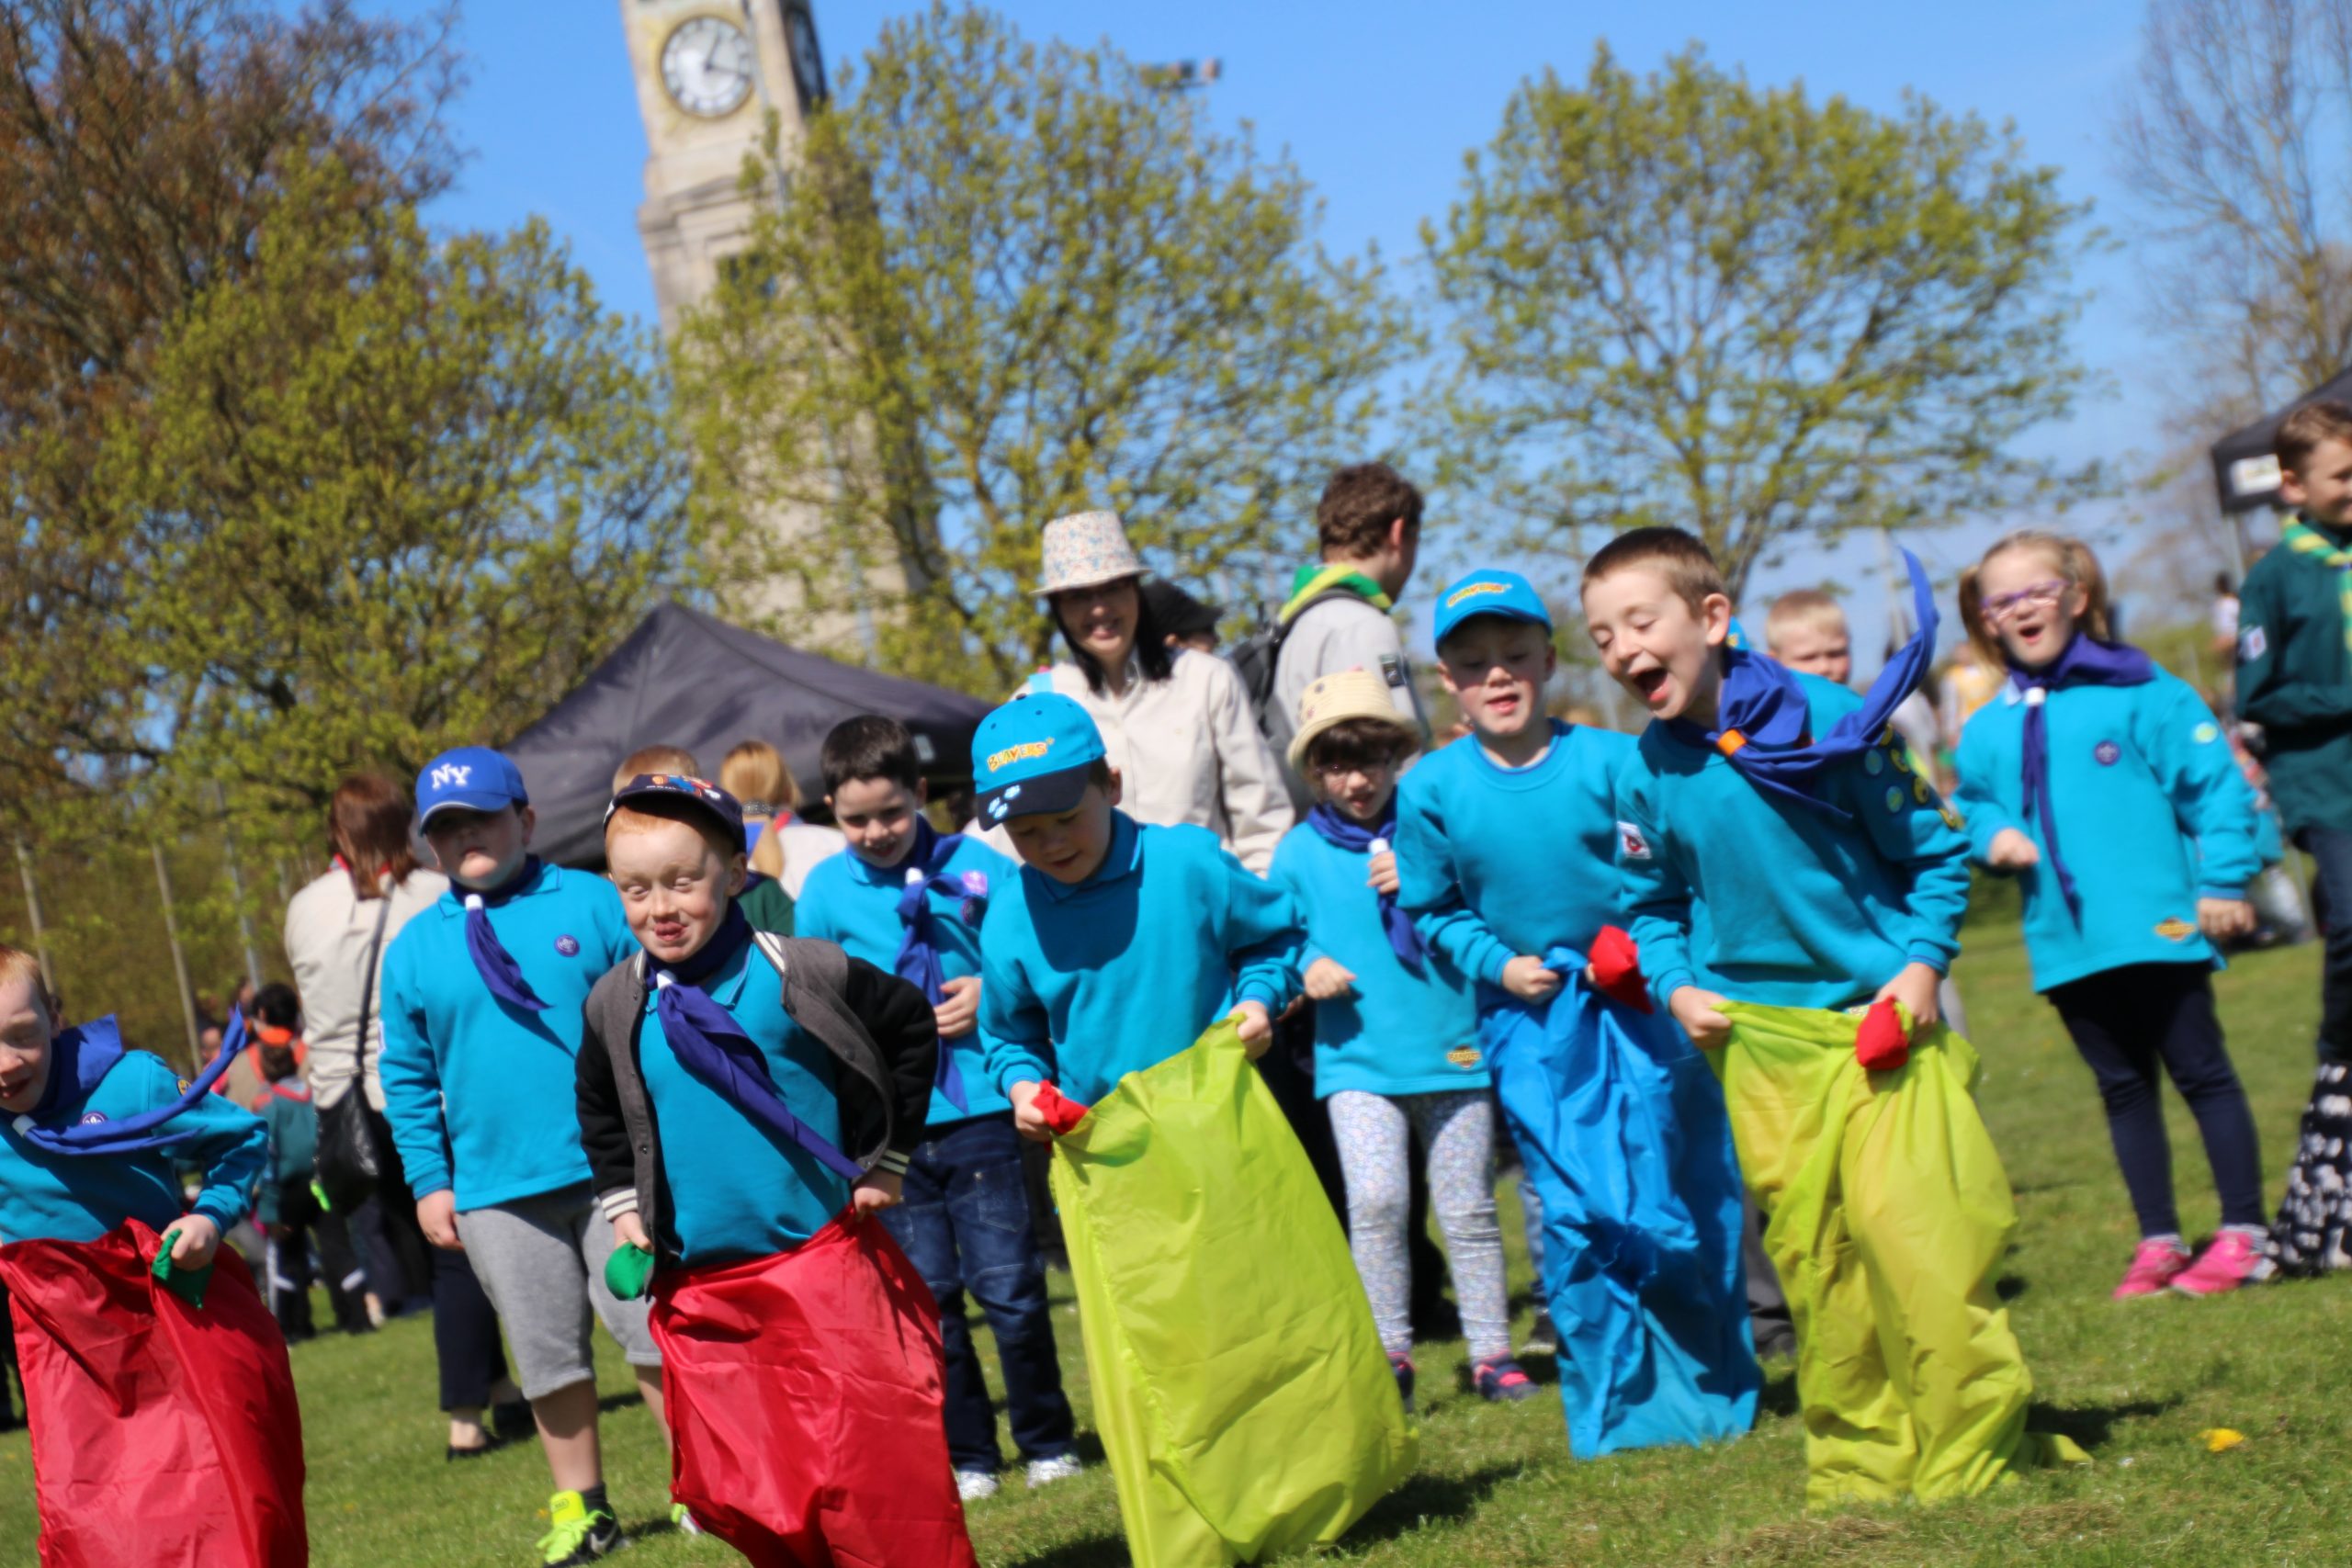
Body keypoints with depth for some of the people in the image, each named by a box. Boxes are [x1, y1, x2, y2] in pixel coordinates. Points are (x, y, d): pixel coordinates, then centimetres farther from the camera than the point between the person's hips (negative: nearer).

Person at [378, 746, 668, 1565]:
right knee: (549, 1357, 10)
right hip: (495, 1191, 3)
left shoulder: (595, 905, -1)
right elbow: (408, 1077, 12)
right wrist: (429, 1180, 7)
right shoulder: (414, 948, 7)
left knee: (657, 1331, 0)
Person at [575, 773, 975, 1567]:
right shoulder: (615, 1007, 3)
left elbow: (912, 1028, 6)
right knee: (729, 1486, 5)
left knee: (866, 1460, -8)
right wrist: (621, 1203, 15)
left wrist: (887, 1160, 6)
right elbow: (598, 1109, 24)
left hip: (823, 1263, -4)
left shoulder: (802, 975, -8)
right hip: (696, 1286, 4)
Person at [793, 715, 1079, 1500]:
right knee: (927, 1296, 8)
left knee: (1008, 1284, -1)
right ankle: (967, 1454, 20)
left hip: (979, 1109, -2)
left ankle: (1048, 1440, 17)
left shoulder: (978, 868, -3)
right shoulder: (826, 890, 2)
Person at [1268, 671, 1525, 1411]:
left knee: (1468, 1208, 7)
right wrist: (1305, 967, -7)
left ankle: (1490, 1350, 19)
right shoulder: (1299, 852, 5)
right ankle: (1389, 1350, -2)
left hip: (1451, 1049, 0)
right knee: (1374, 1198, -16)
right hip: (1356, 1058, 0)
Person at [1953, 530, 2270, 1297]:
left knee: (2200, 1071, 2)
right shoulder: (1987, 731, 7)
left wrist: (2223, 880, -10)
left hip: (2159, 925, -5)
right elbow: (1971, 803, 21)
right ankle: (2158, 1240, 21)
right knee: (2123, 1089, 13)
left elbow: (2213, 782, -5)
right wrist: (1992, 834, -2)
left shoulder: (2141, 692, -5)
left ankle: (2245, 1232, 10)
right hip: (2067, 941, 5)